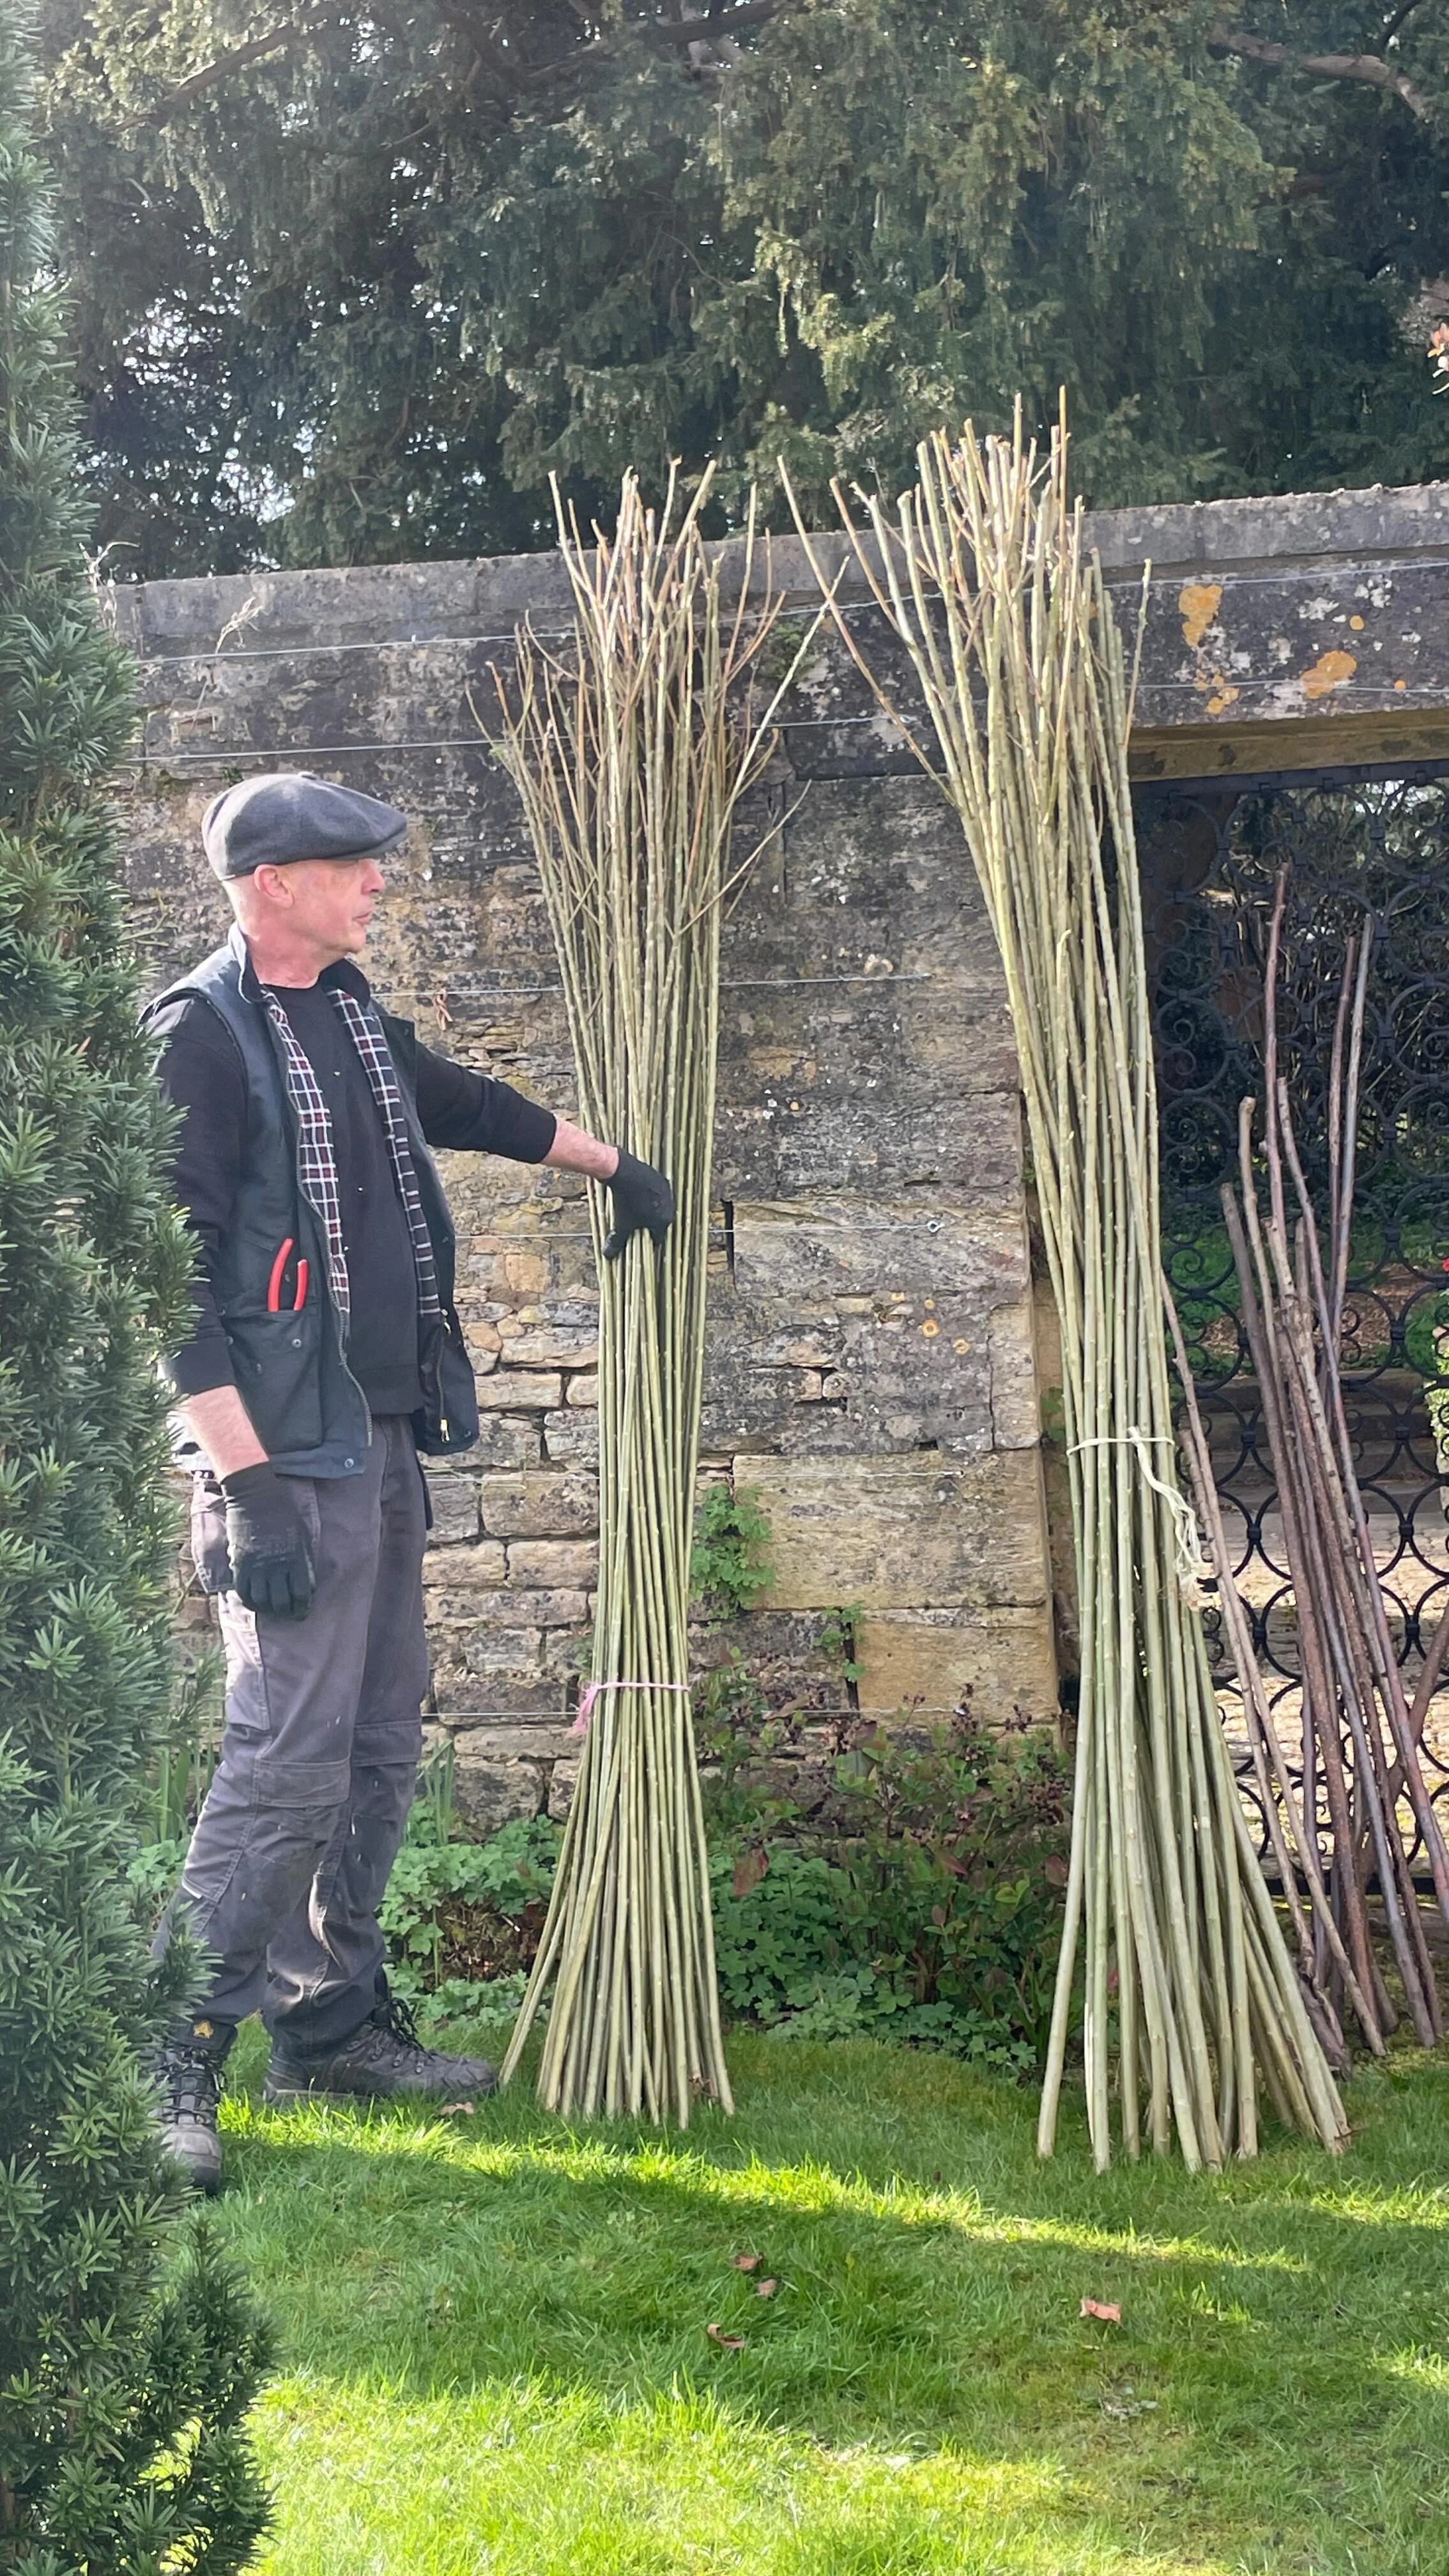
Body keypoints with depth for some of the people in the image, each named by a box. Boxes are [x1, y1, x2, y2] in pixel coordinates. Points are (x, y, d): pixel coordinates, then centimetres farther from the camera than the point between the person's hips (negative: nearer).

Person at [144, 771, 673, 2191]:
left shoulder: (350, 1015, 14)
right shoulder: (201, 1035, -12)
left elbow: (465, 1103, 34)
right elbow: (176, 1279, -17)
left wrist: (615, 1165, 46)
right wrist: (246, 1483, -22)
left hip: (382, 1437, 9)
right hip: (289, 1452, -9)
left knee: (376, 1750, 12)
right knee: (288, 1758, -12)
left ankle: (335, 2023, 24)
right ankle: (170, 2062, -4)